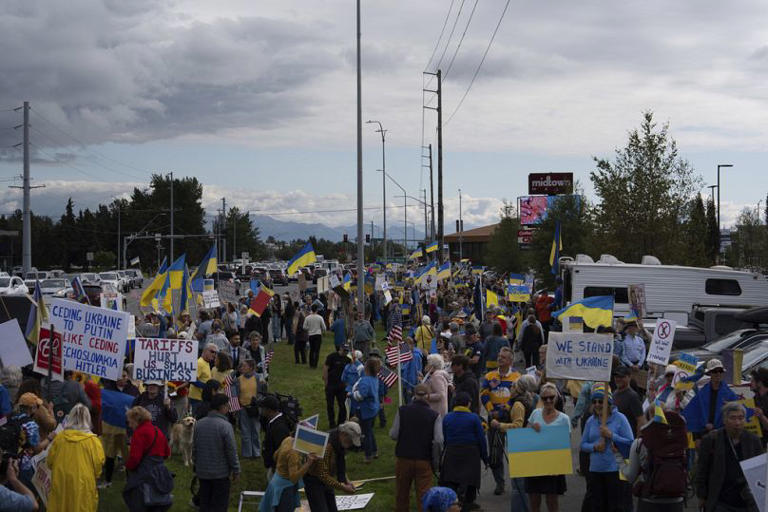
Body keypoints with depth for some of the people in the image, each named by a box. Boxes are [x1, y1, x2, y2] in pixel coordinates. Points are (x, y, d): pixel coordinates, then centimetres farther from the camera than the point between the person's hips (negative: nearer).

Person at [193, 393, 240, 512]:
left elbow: (194, 448, 8)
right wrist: (236, 470, -3)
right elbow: (231, 451, -15)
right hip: (220, 473, -5)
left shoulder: (199, 424, 0)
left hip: (202, 472, 5)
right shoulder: (225, 425, -18)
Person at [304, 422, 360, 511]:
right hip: (314, 481, -9)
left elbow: (340, 466, 12)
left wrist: (346, 481, -3)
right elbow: (323, 475, -30)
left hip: (327, 481, 9)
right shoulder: (327, 445, -31)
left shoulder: (340, 444, -3)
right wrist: (342, 487, -27)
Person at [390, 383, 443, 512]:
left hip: (403, 458, 1)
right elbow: (438, 441, -14)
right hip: (424, 460, -1)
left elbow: (393, 435, -7)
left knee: (402, 493, 17)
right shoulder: (434, 415, -8)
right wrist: (435, 460, 0)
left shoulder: (402, 411, -5)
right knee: (424, 494, 4)